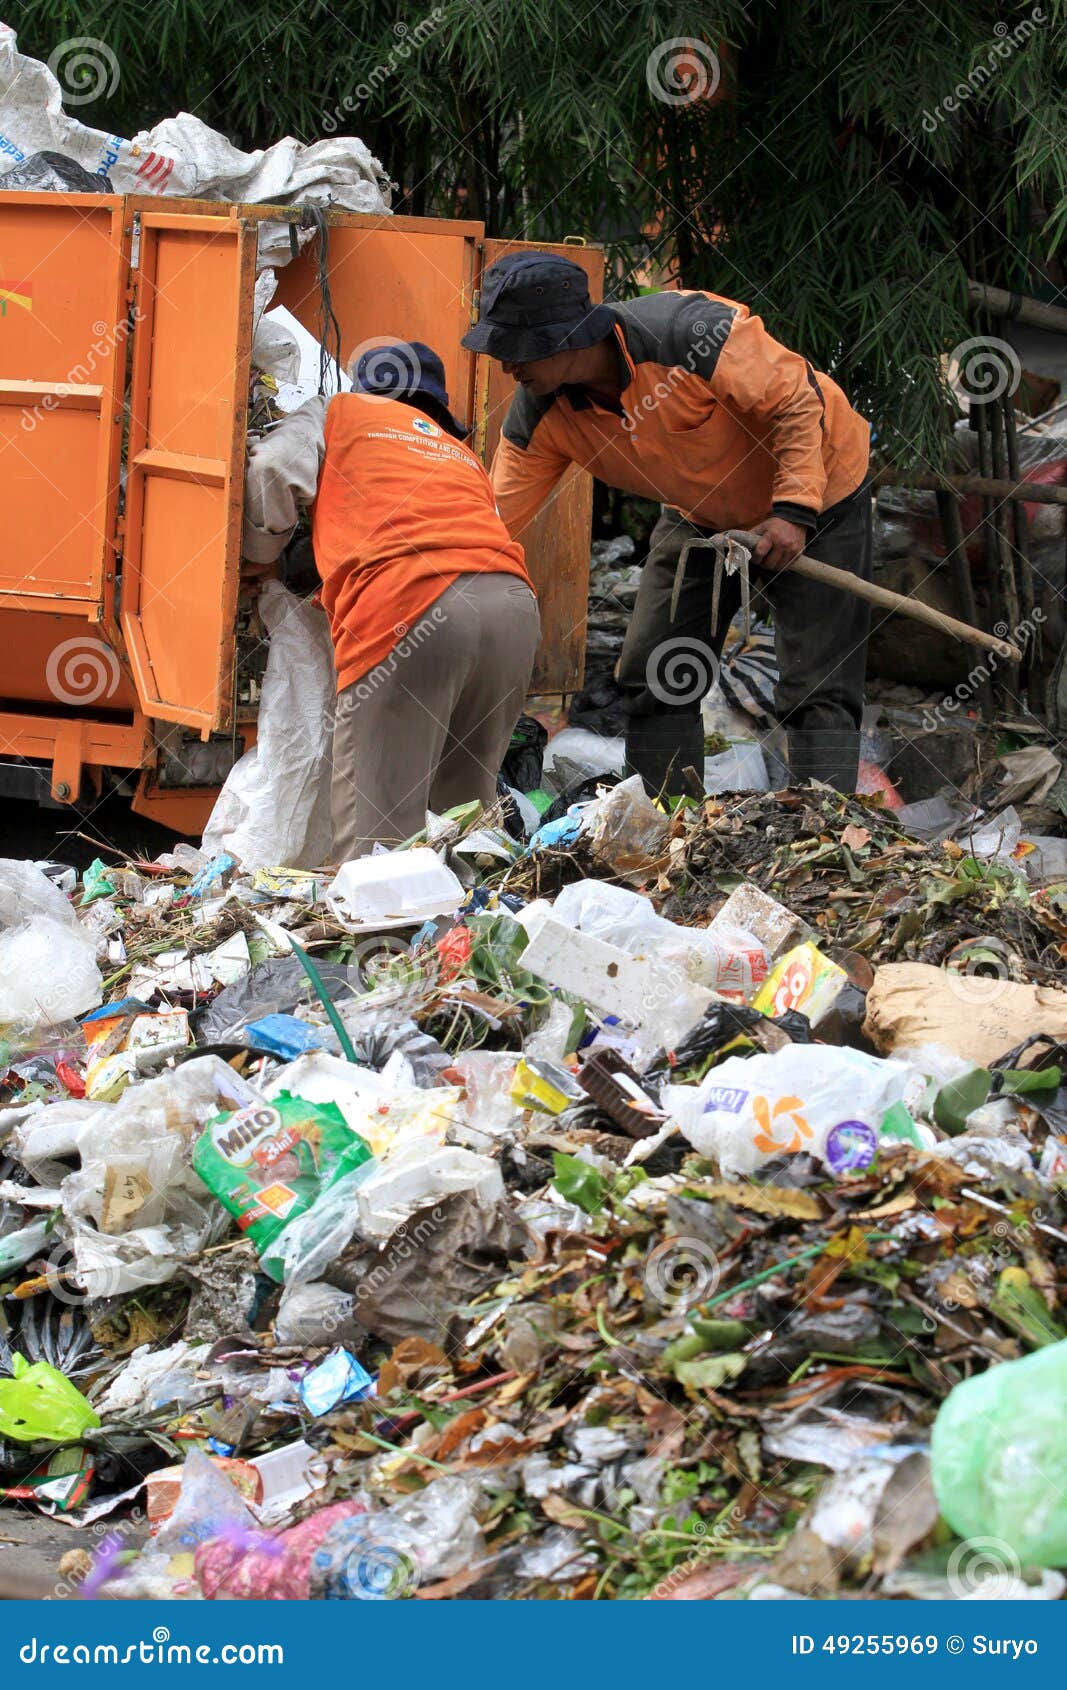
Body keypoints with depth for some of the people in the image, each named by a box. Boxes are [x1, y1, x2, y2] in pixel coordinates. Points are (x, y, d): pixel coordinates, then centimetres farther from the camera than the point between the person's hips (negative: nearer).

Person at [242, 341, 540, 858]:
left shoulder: (340, 413, 26)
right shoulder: (461, 454, 40)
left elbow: (270, 473, 12)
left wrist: (259, 558, 32)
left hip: (407, 602, -5)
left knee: (375, 817, -10)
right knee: (466, 807, 16)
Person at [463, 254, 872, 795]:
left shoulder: (694, 333, -37)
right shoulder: (542, 413, -17)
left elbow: (797, 402, -27)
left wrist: (794, 510, -33)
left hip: (814, 492, -6)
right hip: (701, 516, 6)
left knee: (817, 691, -11)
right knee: (652, 679, 3)